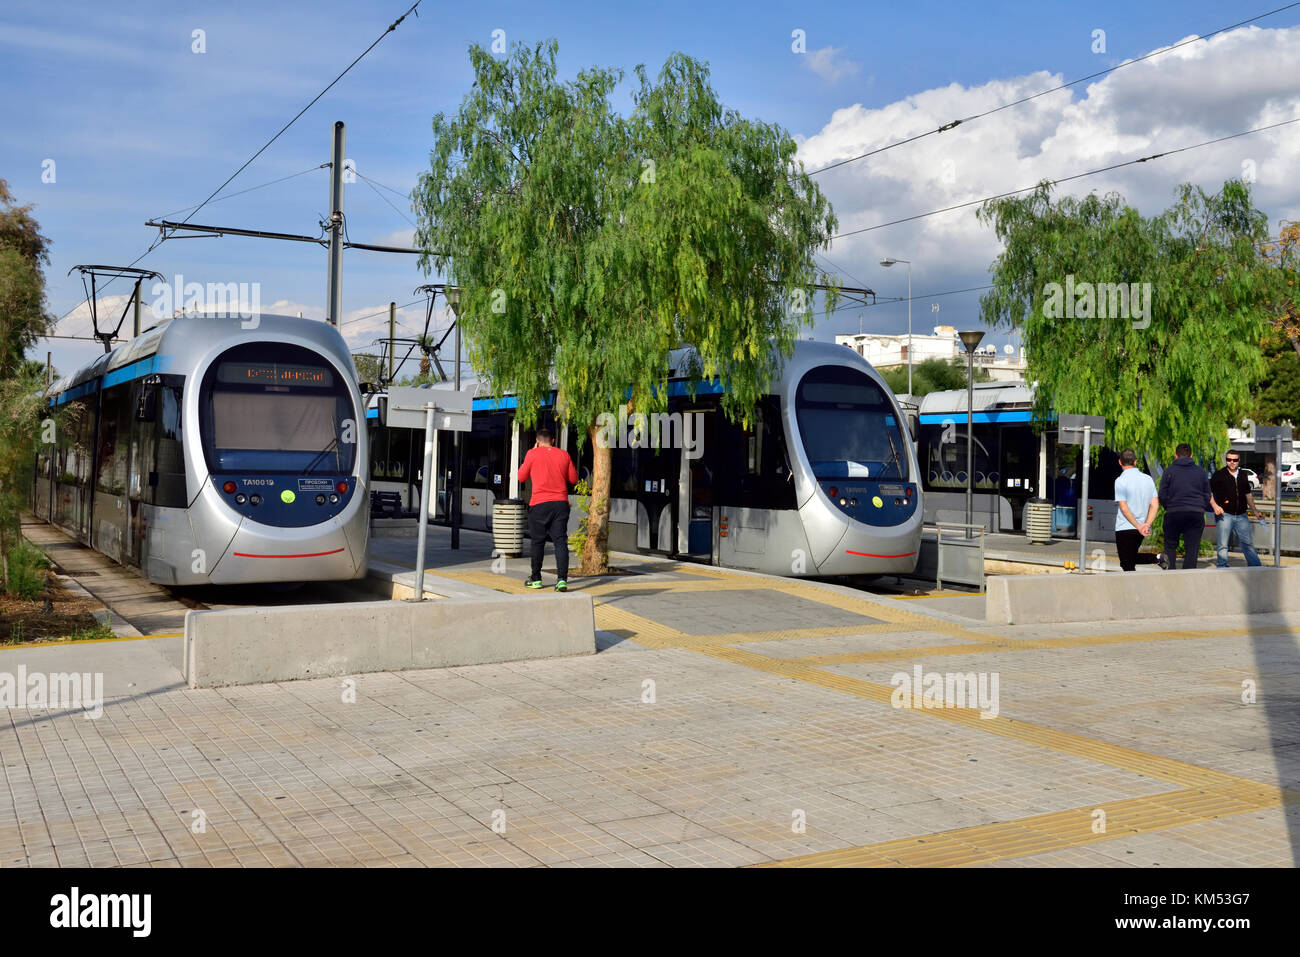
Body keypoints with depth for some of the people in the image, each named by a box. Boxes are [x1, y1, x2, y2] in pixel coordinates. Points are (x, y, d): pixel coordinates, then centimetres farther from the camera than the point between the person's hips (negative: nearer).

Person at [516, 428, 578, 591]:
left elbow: (521, 477, 10)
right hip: (561, 503, 2)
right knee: (560, 541, -2)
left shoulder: (533, 454, -1)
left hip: (539, 504, -2)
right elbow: (573, 479, 14)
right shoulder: (563, 454, 8)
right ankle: (562, 579, -14)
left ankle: (535, 579, 20)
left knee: (537, 541, 10)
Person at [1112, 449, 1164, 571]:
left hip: (1125, 528, -6)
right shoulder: (1148, 479, 7)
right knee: (1132, 558, 23)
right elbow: (1155, 505, 0)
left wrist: (1139, 526, -14)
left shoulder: (1120, 481, -11)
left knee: (1127, 566, 0)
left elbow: (1124, 508, -16)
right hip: (1141, 529, 6)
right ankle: (1157, 558, 1)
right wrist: (1147, 524, -8)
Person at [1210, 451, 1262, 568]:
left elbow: (1248, 494, 22)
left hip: (1242, 515, 4)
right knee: (1223, 545, -2)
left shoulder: (1243, 475, 13)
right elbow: (1209, 493, 0)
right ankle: (1221, 567, 5)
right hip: (1224, 515, -4)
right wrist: (1215, 506, -14)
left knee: (1248, 543, 6)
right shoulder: (1219, 475, -1)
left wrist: (1254, 510, 17)